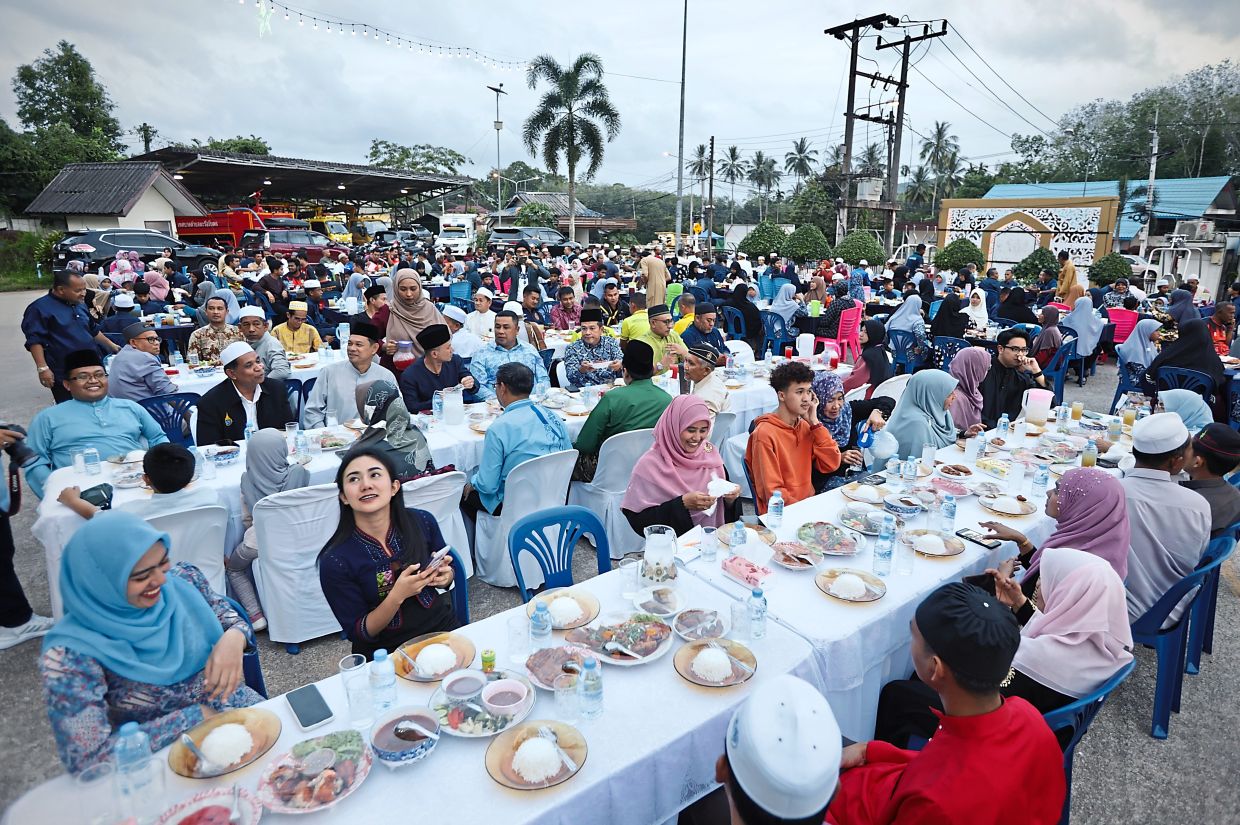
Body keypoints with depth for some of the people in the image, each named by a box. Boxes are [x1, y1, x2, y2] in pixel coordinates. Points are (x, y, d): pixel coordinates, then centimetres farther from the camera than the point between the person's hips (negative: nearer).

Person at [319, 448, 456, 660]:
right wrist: (397, 596, -24)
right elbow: (358, 633, -9)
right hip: (385, 653, -2)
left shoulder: (423, 522, -8)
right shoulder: (335, 561, -15)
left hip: (441, 627, 3)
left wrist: (444, 576, -12)